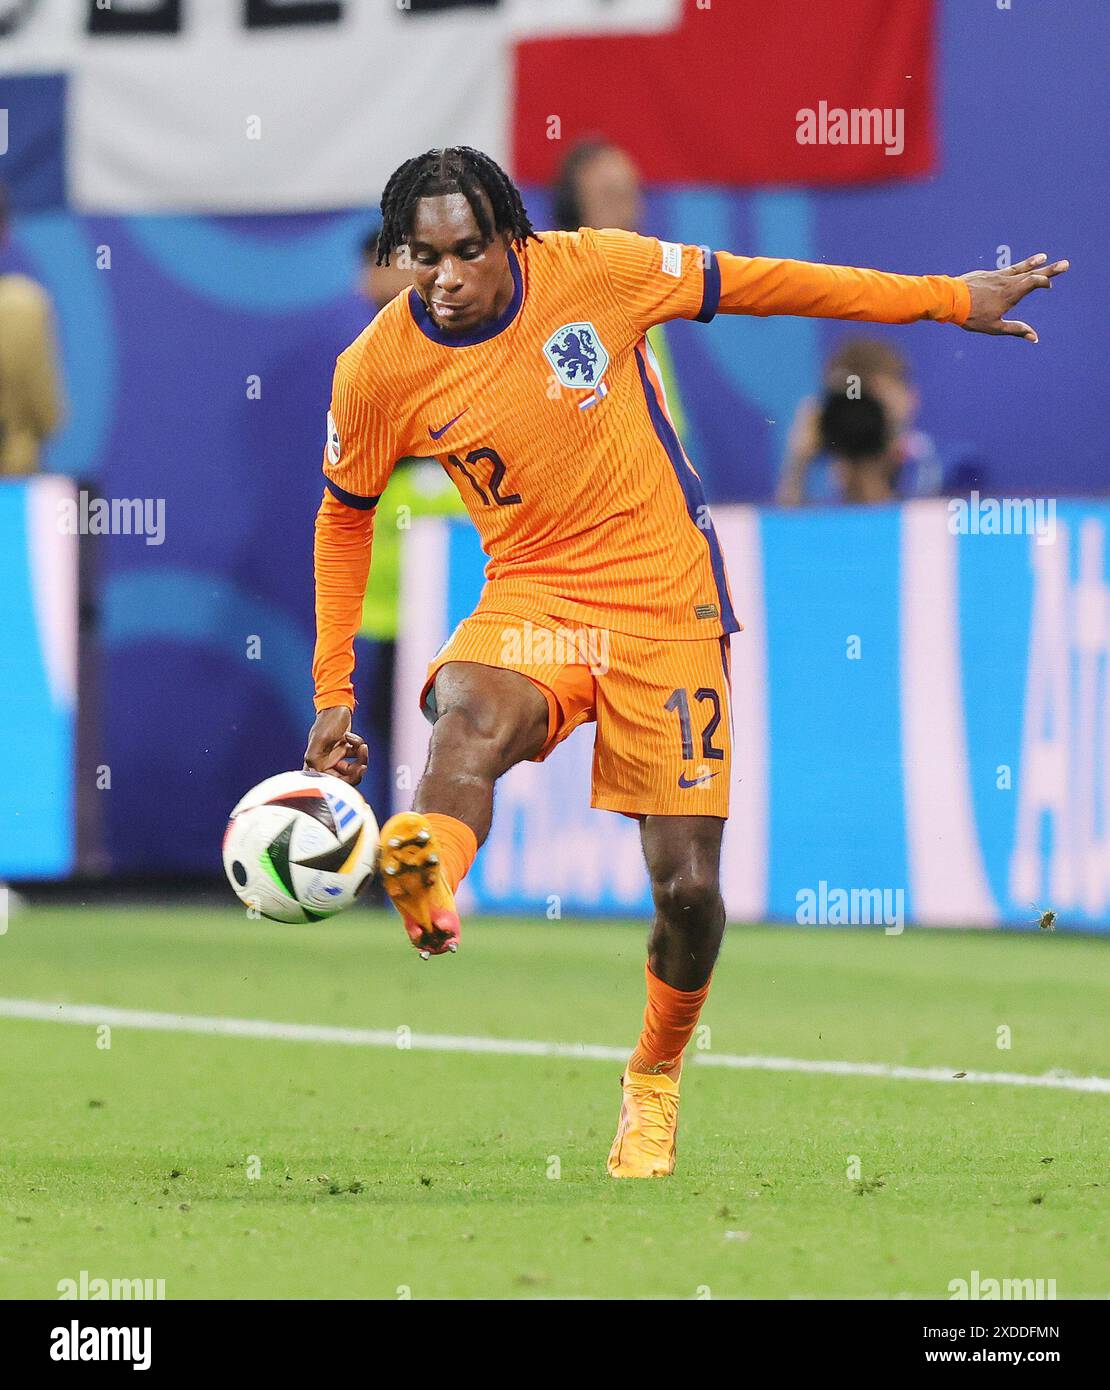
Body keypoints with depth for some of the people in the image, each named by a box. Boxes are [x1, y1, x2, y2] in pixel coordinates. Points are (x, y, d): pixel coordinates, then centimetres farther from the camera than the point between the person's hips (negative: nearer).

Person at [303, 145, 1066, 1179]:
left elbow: (764, 284, 0)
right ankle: (426, 881, -69)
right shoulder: (379, 371, -7)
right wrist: (332, 691, 10)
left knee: (688, 884, -4)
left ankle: (655, 1075, 26)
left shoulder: (593, 272, -11)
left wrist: (951, 300, 4)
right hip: (533, 598, 0)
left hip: (667, 600, 0)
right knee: (471, 714, -37)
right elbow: (344, 516, 10)